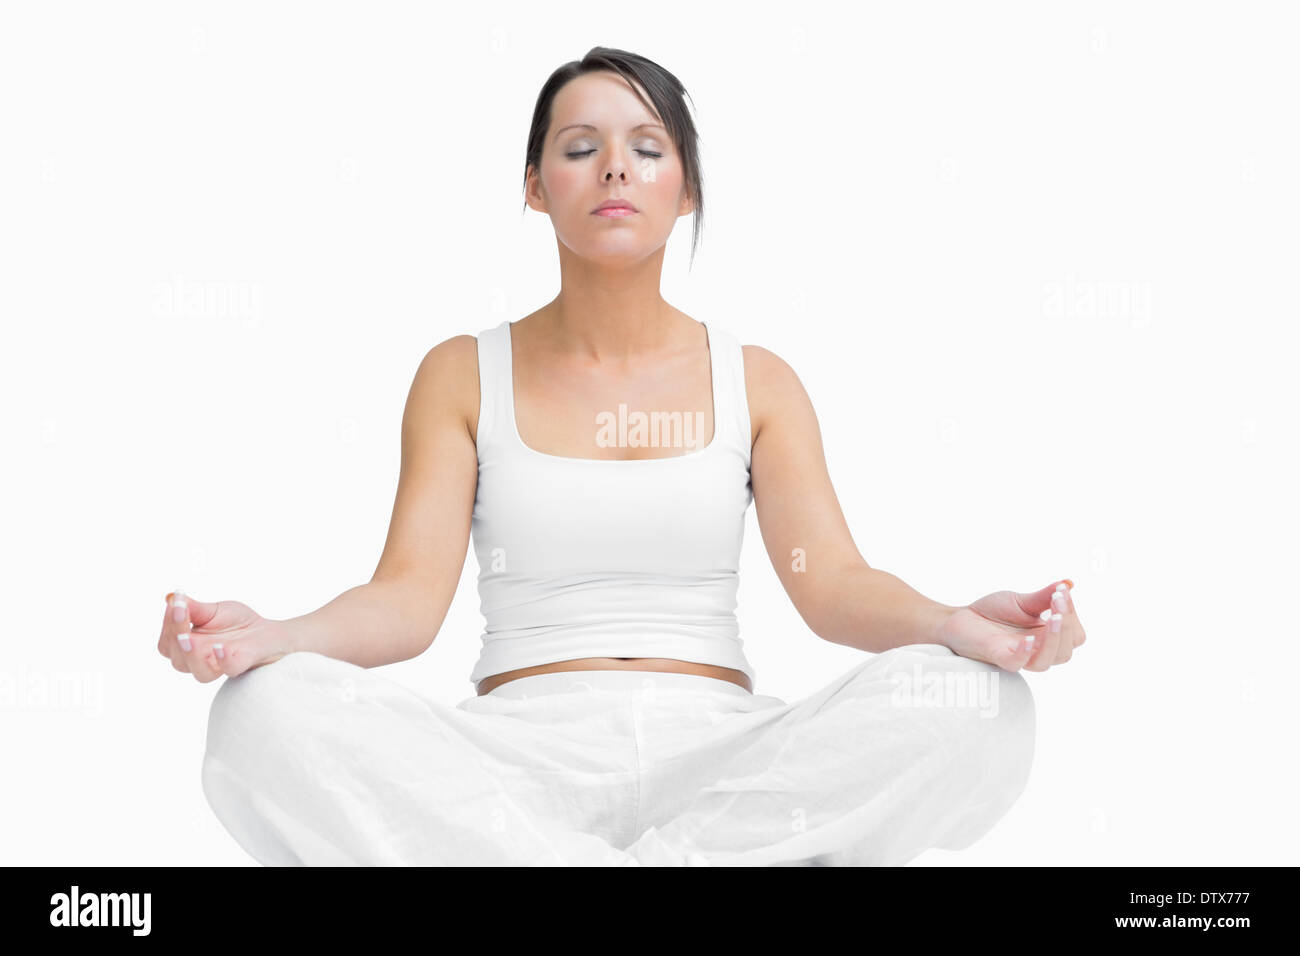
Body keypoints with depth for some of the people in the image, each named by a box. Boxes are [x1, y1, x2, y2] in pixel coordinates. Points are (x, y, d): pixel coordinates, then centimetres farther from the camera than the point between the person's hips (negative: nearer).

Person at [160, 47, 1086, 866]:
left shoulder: (757, 382, 13)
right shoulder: (463, 376, 12)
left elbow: (833, 580, 0)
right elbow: (410, 595, -1)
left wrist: (959, 625, -23)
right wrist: (270, 635, -23)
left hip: (722, 753, 1)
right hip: (523, 754, 0)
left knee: (973, 704, -28)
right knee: (269, 714, -31)